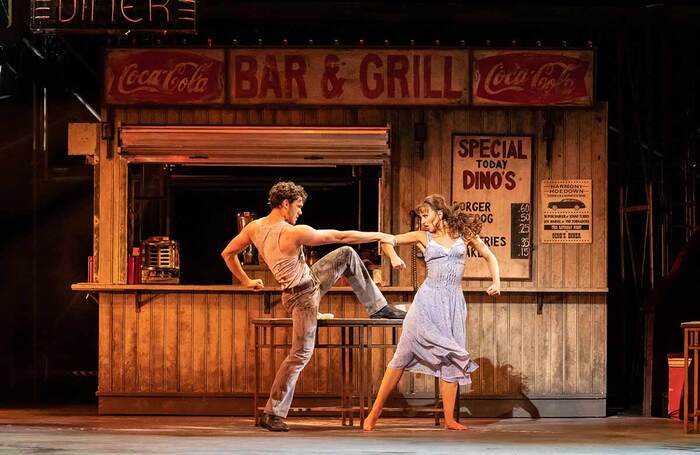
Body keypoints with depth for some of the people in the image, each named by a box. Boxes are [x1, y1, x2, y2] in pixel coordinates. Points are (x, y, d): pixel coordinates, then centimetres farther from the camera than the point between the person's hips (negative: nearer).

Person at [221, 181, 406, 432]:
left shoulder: (254, 227, -7)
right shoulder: (295, 233, -29)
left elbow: (227, 254, 3)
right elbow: (340, 236, -22)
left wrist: (246, 281, 17)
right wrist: (379, 236, -12)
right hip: (303, 296, -9)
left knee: (347, 254, 11)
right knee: (300, 354, -3)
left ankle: (378, 307, 21)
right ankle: (272, 414, 2)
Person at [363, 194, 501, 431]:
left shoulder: (464, 233, 7)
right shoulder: (424, 236, 7)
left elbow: (489, 256, 15)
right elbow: (387, 241, 8)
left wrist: (496, 282, 1)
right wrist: (393, 257, -12)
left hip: (453, 301, 1)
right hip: (428, 298, -1)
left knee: (451, 358, 0)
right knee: (404, 353, -4)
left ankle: (449, 419, 4)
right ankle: (375, 411, 0)